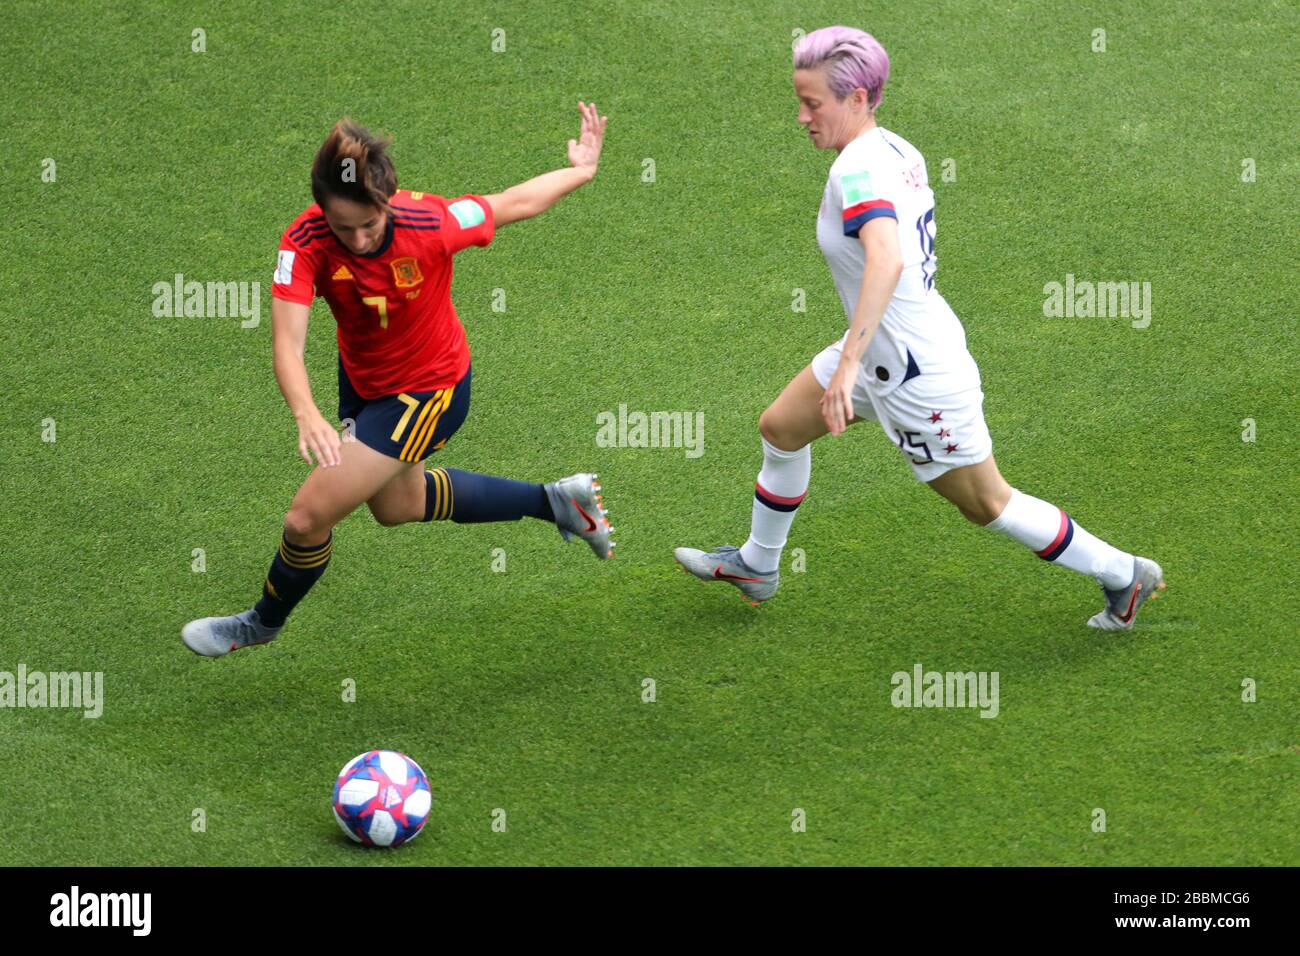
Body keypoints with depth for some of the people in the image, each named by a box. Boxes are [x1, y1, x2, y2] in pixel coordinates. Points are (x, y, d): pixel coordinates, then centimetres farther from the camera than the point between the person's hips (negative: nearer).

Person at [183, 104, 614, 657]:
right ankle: (556, 501, 46)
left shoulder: (431, 224, -34)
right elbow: (287, 342, -37)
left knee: (308, 518, -9)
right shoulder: (305, 242, -29)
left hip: (428, 392, -5)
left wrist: (582, 170, 0)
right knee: (396, 505, 31)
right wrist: (307, 416, -55)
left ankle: (263, 622, 23)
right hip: (361, 380, 5)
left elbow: (516, 203, -14)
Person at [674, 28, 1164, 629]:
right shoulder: (896, 149, 0)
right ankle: (757, 567, 39)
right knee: (779, 428, 19)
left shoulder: (857, 169, -27)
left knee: (985, 504, 7)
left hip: (916, 375, -9)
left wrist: (848, 363, -47)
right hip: (884, 352, 9)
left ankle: (1123, 574, 21)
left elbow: (887, 259, -43)